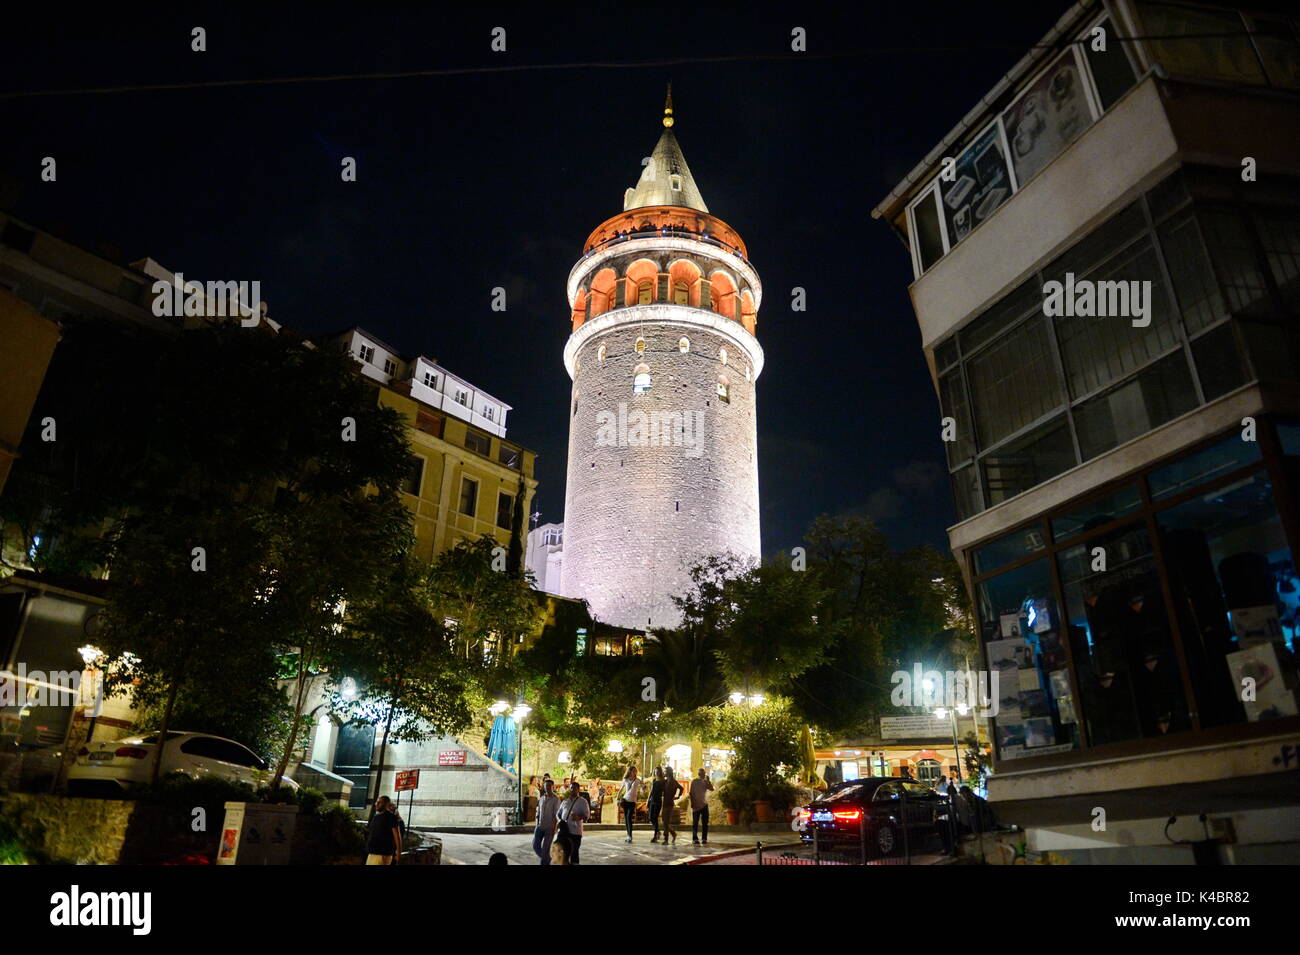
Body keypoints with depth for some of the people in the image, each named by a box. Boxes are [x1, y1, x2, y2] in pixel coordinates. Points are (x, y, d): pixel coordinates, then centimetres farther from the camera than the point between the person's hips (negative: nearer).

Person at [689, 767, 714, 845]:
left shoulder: (705, 782, 8)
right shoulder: (694, 781, -2)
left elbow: (712, 789, -5)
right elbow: (691, 793, -2)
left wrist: (708, 780, -13)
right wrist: (692, 803, -9)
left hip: (704, 804, 4)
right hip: (696, 805, -4)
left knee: (705, 823, 2)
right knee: (695, 823, 0)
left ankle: (704, 839, 7)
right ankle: (695, 839, 4)